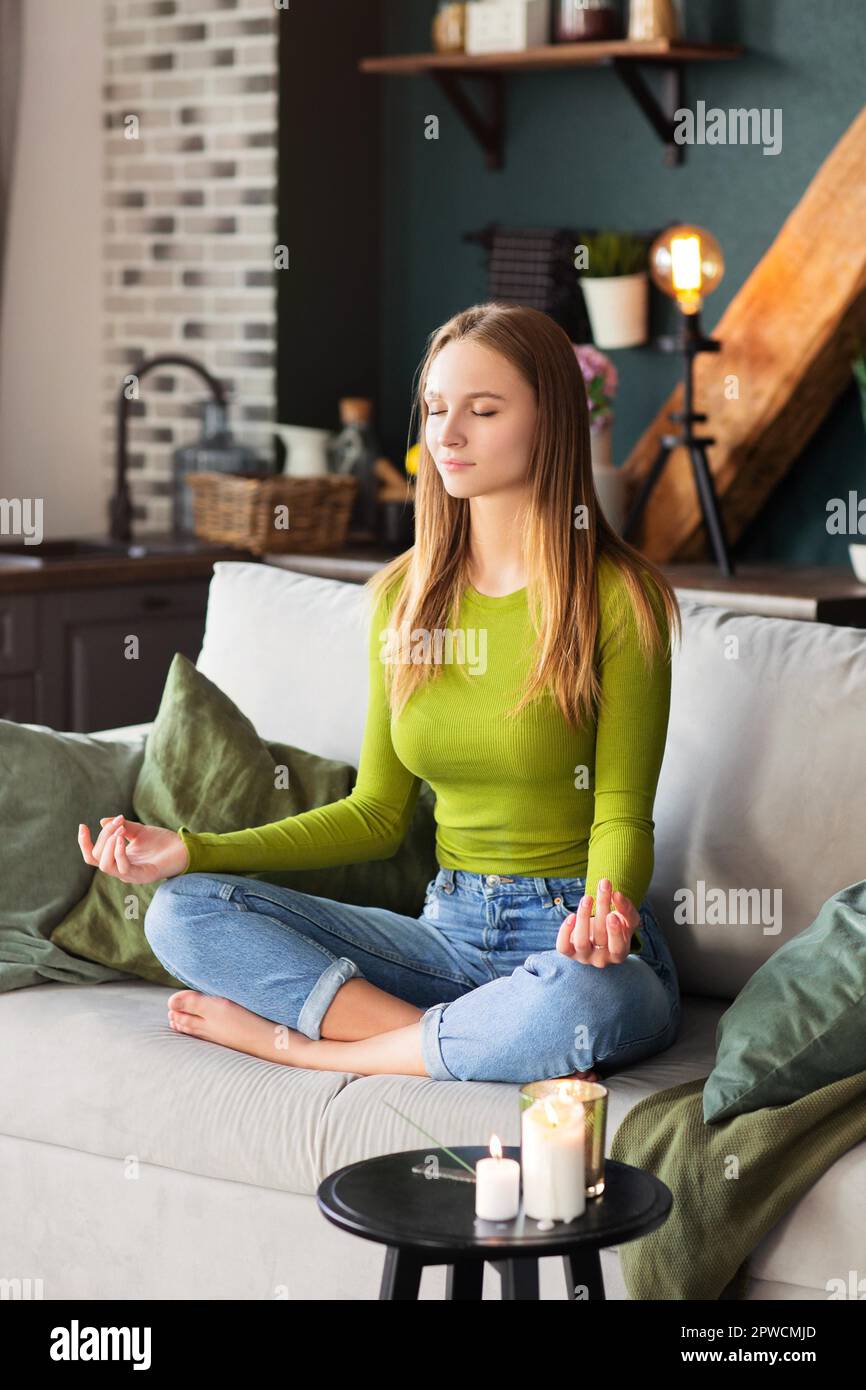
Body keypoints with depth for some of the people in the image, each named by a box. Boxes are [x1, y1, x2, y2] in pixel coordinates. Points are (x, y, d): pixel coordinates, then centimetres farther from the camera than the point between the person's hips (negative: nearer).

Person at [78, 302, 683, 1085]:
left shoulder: (619, 599, -7)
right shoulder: (404, 593, 8)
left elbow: (621, 815, -8)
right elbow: (378, 813, 11)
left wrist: (607, 907, -32)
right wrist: (190, 851, 2)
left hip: (570, 939, -5)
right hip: (449, 931, 5)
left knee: (583, 997, -41)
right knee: (183, 913, -12)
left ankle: (297, 1043, -18)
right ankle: (476, 1040, -22)